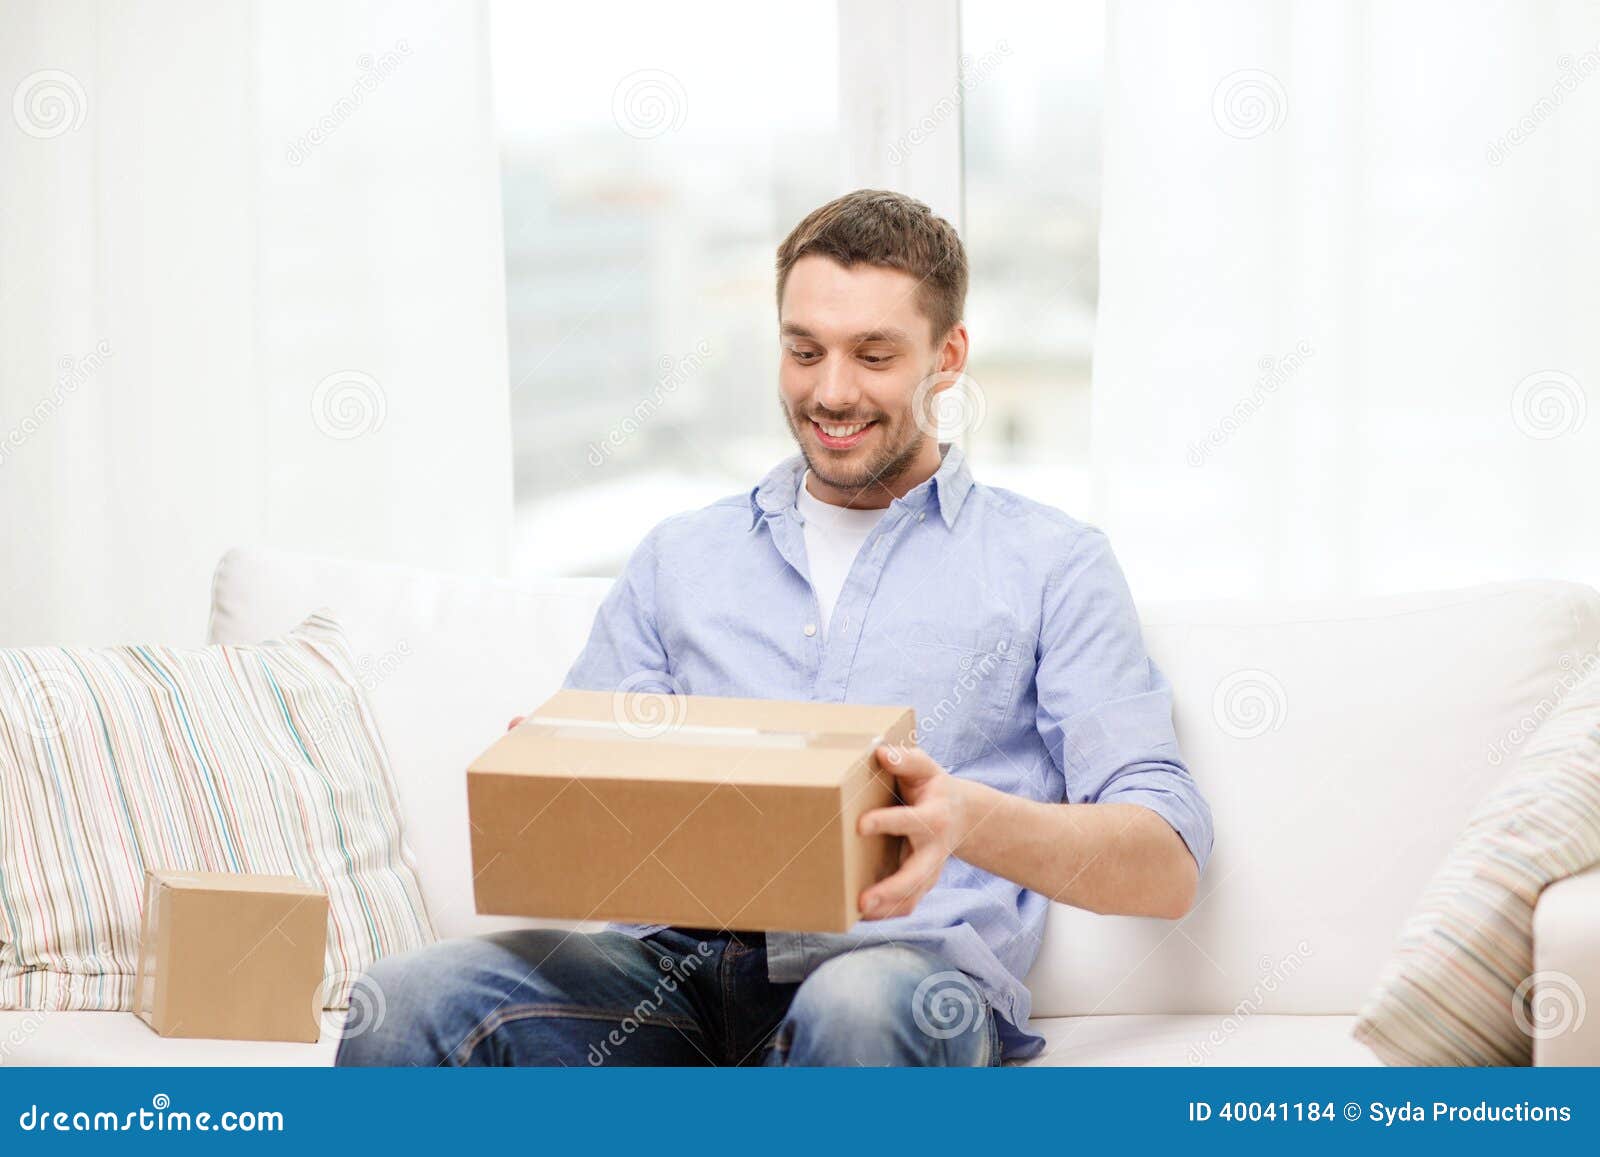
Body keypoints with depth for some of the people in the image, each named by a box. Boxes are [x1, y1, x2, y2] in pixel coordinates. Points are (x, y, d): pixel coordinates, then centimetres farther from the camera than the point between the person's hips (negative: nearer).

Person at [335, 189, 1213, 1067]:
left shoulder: (1050, 565, 13)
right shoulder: (679, 557, 25)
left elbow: (1168, 868, 3)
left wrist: (970, 819, -18)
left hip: (903, 966, -2)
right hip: (675, 956, 3)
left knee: (863, 1010, -42)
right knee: (401, 1004, -29)